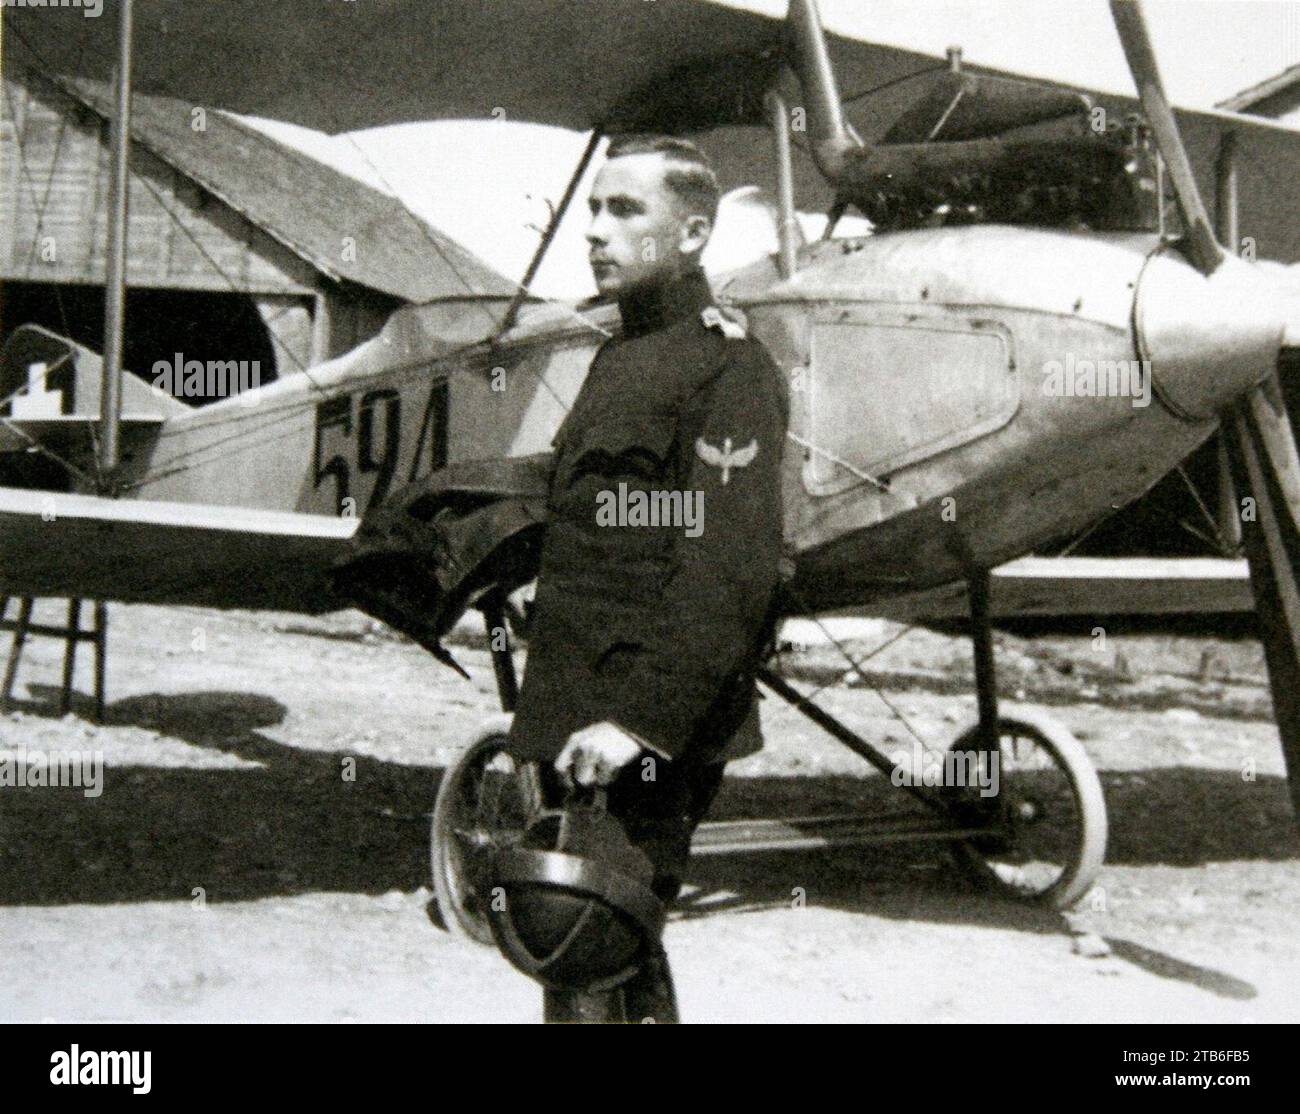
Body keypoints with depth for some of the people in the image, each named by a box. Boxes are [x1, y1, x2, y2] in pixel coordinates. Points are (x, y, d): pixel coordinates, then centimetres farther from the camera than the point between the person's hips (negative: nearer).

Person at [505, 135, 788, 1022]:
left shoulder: (727, 367, -11)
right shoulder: (626, 357, 19)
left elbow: (729, 575, -21)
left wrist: (639, 718, -25)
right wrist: (555, 713, 19)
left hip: (646, 745, -9)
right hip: (581, 730, 10)